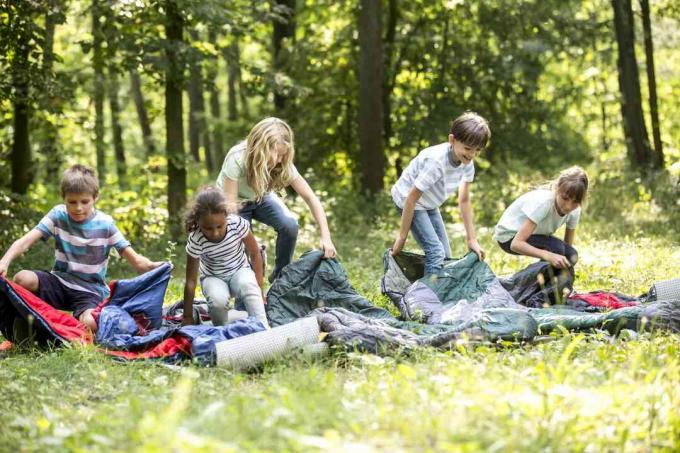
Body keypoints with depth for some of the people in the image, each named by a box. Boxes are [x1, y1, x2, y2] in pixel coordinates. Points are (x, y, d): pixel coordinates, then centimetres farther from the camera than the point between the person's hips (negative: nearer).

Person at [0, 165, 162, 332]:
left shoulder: (105, 224, -6)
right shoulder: (58, 216, -4)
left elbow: (133, 259, -8)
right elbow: (26, 241, -15)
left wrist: (151, 266, -32)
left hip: (91, 290, -2)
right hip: (60, 282, 2)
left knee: (89, 324, -34)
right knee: (22, 279, -27)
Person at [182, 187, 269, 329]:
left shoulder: (238, 224, -26)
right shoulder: (196, 241, -27)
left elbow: (255, 255, -9)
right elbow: (191, 281, -20)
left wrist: (258, 290, -8)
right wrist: (188, 317, -16)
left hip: (239, 271, 1)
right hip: (213, 278, 0)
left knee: (247, 284, -35)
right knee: (218, 299, -34)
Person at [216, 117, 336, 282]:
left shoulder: (283, 164, -27)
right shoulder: (236, 159, -37)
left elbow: (310, 197, -26)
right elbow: (230, 202, -33)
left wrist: (326, 238, -35)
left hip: (260, 197, 3)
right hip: (236, 201, -3)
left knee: (289, 225, -24)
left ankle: (280, 277, -2)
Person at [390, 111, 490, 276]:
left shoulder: (467, 163, -12)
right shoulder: (435, 162, -35)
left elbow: (464, 200, 0)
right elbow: (411, 199, -28)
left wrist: (472, 240, 0)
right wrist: (402, 236, -22)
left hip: (429, 205, 8)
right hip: (407, 200, -8)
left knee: (445, 255, 6)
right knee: (436, 253, -20)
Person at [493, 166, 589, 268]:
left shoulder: (575, 211, -16)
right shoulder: (543, 202, -35)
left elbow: (568, 246, -5)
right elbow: (516, 244, -40)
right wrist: (548, 255, -52)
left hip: (534, 235, 7)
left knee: (571, 256, -16)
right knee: (556, 247, -29)